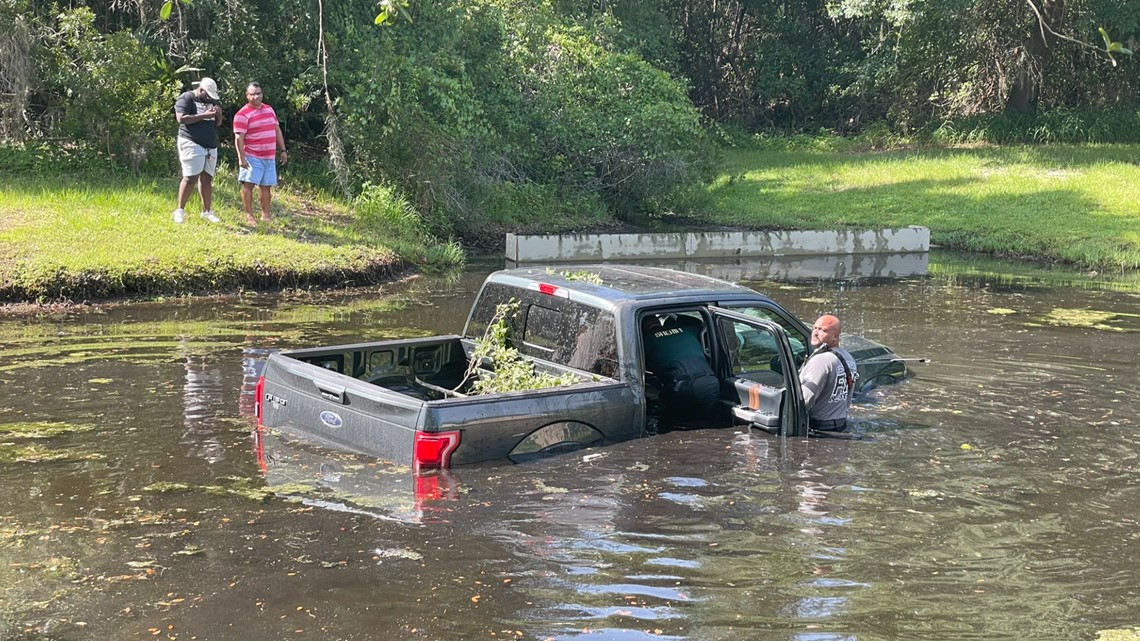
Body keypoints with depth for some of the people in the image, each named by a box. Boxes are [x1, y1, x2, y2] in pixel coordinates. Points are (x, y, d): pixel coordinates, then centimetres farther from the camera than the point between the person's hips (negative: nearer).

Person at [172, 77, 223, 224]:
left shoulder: (211, 101, 18)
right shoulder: (186, 99, -5)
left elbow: (218, 123, 22)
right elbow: (181, 118, -18)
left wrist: (218, 115, -2)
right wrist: (204, 115, -21)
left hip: (210, 146, 7)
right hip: (192, 144, -7)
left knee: (207, 178, 5)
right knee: (191, 177, -12)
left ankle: (207, 211, 10)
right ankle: (180, 210, -8)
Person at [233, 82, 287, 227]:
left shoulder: (269, 109, 12)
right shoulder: (243, 114, -10)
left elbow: (277, 130, 18)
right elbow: (239, 138, -14)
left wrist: (283, 150, 14)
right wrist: (241, 158, -21)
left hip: (269, 157, 6)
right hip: (252, 157, -6)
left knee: (266, 186, 11)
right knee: (248, 184, -8)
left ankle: (265, 215, 18)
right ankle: (249, 216, -4)